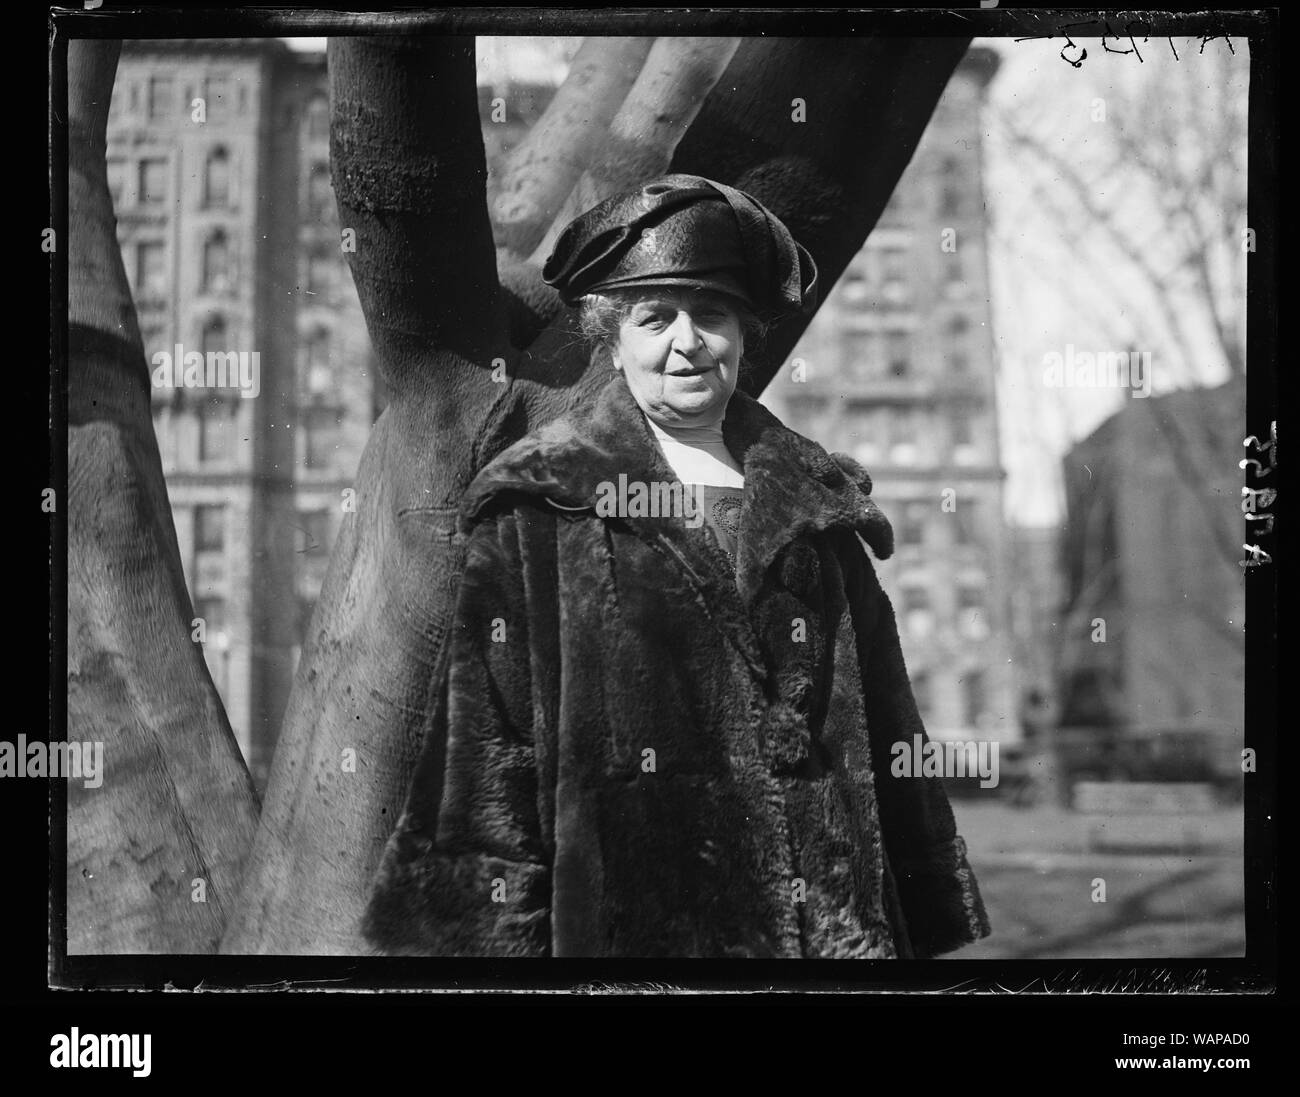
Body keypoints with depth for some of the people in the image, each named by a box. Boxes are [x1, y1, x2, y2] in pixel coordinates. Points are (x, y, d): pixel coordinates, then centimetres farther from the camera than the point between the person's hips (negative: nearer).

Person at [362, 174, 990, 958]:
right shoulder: (537, 509, 1)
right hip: (626, 918, -3)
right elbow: (488, 739, -3)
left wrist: (922, 928, 10)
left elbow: (887, 735, 13)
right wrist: (503, 934, -9)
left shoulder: (817, 506, 12)